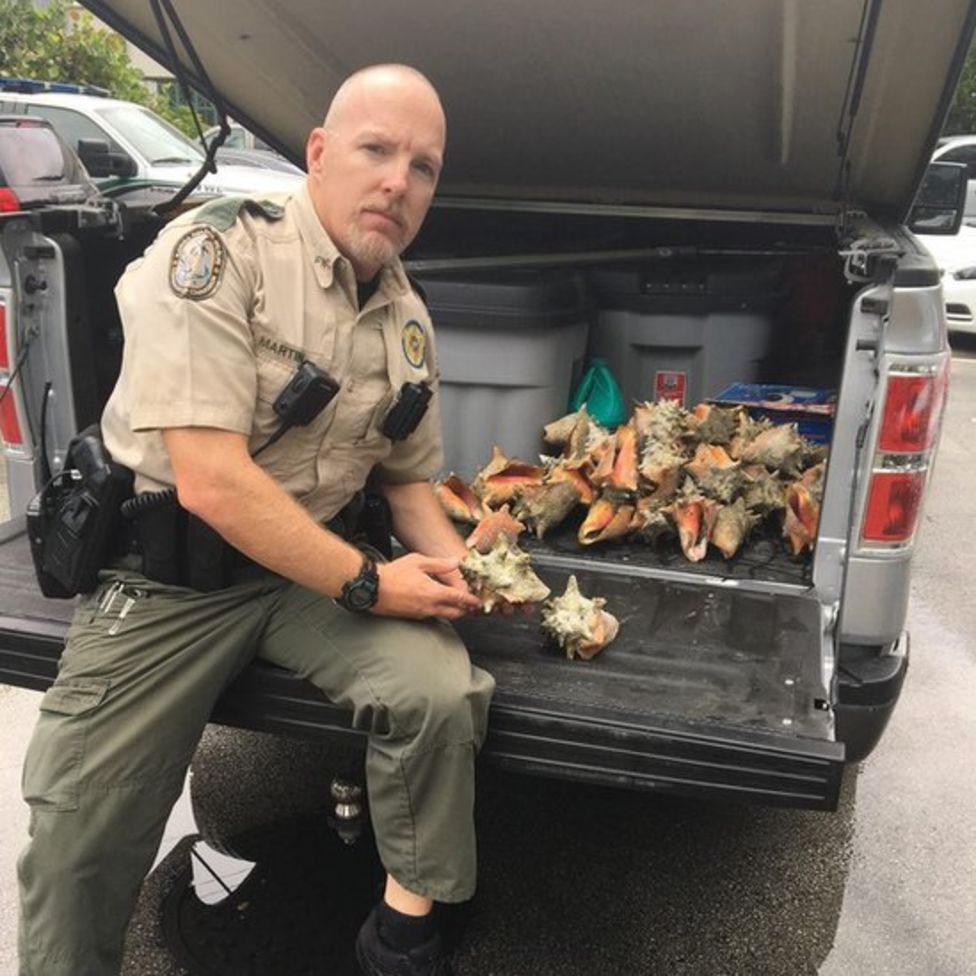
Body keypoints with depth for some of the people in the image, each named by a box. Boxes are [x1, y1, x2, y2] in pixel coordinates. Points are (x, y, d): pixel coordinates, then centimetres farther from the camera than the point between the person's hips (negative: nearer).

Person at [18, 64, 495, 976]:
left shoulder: (408, 320, 3)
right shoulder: (219, 250, -16)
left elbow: (406, 479, 15)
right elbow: (211, 482, -23)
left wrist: (457, 569, -5)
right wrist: (368, 584, -19)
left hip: (311, 568, 4)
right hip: (165, 574, -4)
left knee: (443, 692, -20)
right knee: (77, 839, -7)